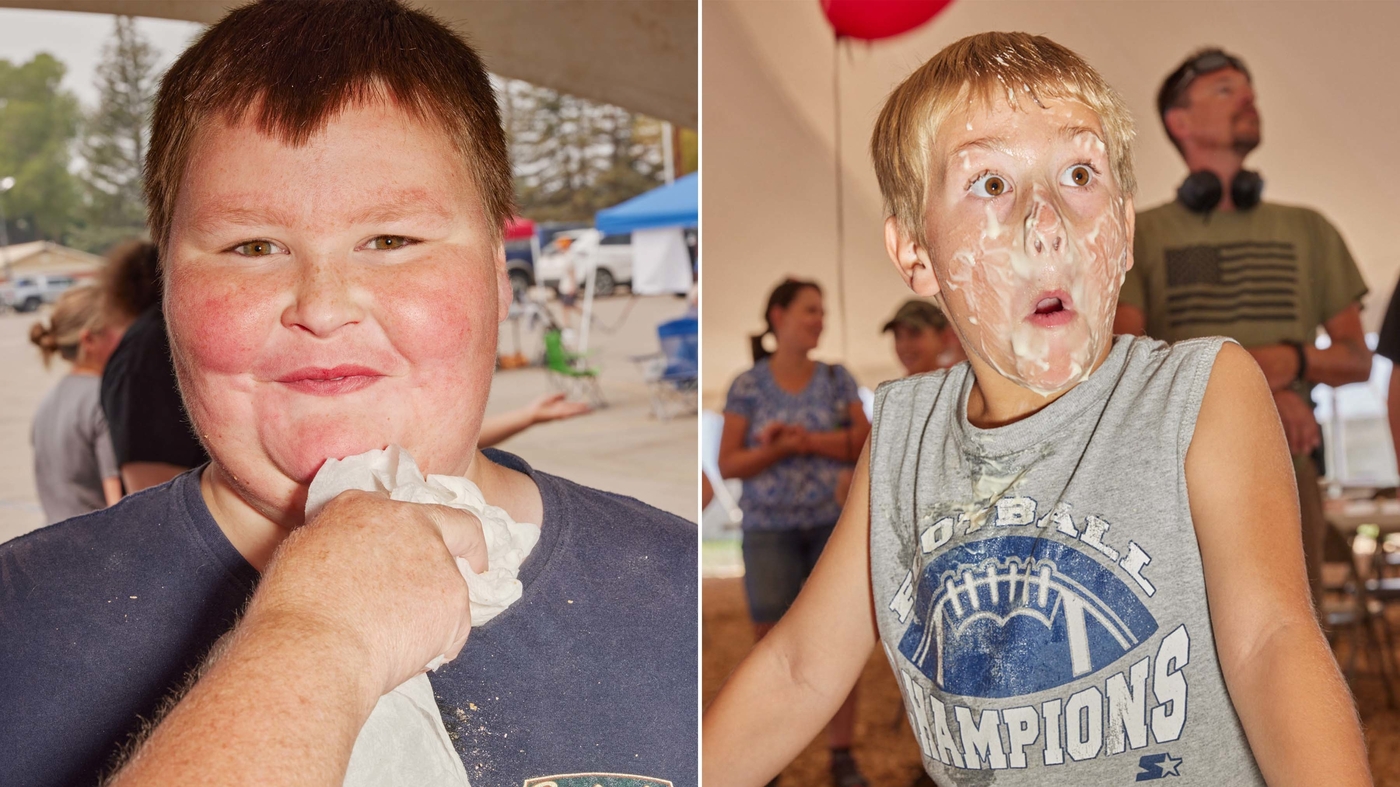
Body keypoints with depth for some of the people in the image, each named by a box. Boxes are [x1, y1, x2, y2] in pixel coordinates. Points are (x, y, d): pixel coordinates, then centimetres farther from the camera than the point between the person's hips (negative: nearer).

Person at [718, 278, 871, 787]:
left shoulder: (836, 378, 4)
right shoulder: (748, 386, -1)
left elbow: (864, 441, -7)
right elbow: (728, 466, -3)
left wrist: (806, 440, -18)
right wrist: (778, 449, -18)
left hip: (834, 525, 1)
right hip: (770, 530, -1)